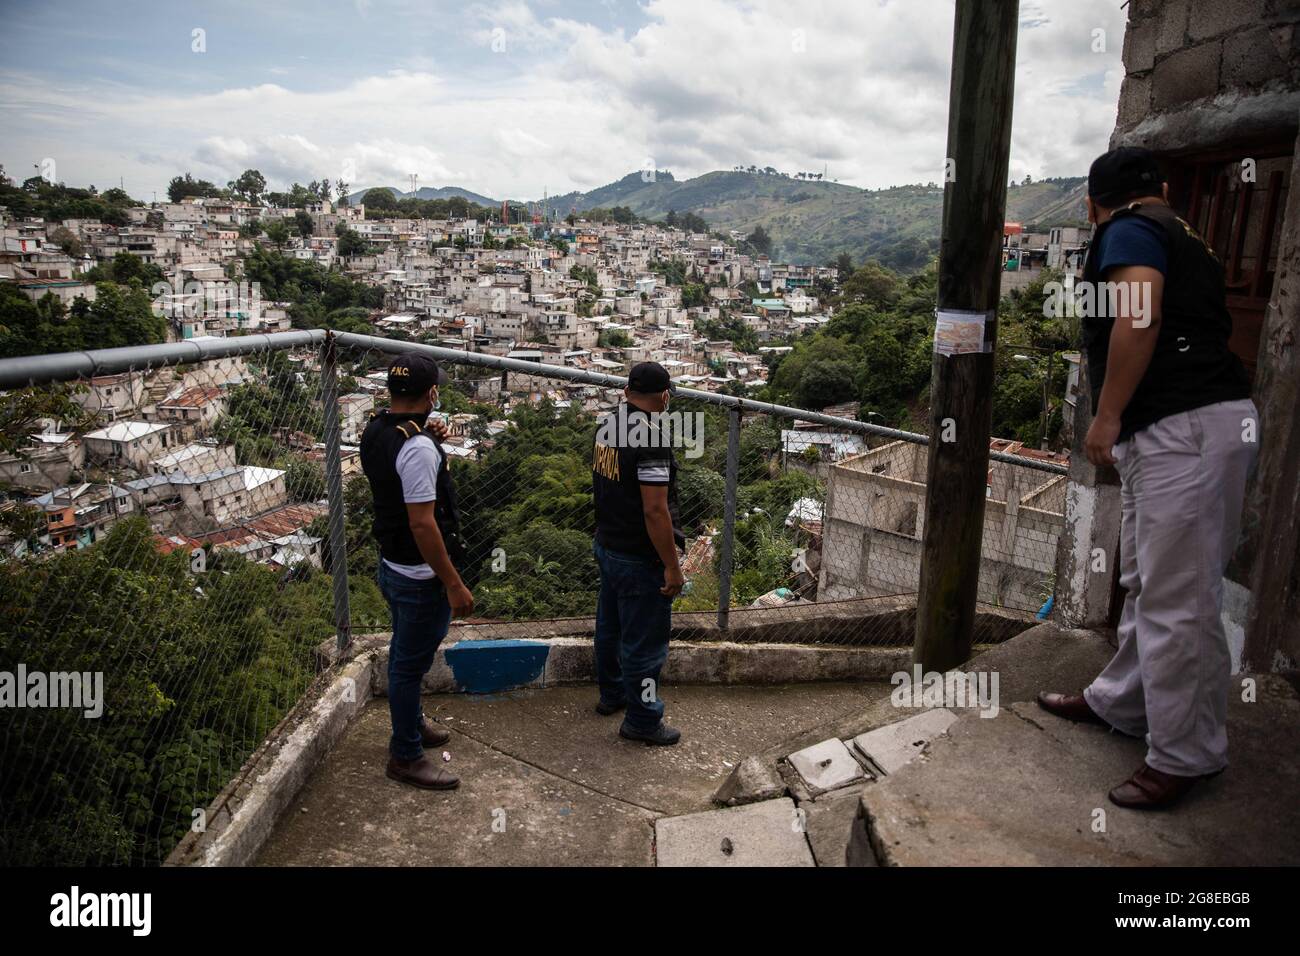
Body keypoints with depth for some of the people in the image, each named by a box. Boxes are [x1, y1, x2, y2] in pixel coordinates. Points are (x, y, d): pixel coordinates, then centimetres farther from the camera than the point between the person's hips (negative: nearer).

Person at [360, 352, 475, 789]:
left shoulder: (375, 430, 2)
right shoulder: (417, 447, -27)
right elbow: (422, 524, -29)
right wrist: (454, 584, -24)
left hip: (392, 566, 10)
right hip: (421, 577, -10)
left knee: (405, 653, 25)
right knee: (411, 662, 4)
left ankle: (410, 721, 44)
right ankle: (406, 756, 19)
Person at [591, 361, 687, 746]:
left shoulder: (607, 425, 2)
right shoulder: (652, 436, -25)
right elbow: (655, 511, -26)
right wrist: (672, 567, -19)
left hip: (606, 545, 9)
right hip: (639, 559, -9)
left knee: (610, 625, 23)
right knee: (645, 640, 5)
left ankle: (611, 693, 41)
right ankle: (642, 720, 19)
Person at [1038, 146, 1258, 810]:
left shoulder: (1127, 230, -4)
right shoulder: (1181, 236, 24)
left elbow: (1139, 316, -21)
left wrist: (1106, 417, -17)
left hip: (1187, 427, -10)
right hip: (1170, 431, 10)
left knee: (1176, 599, -4)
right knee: (1145, 582, 18)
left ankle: (1184, 755, 5)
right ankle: (1121, 702, 32)